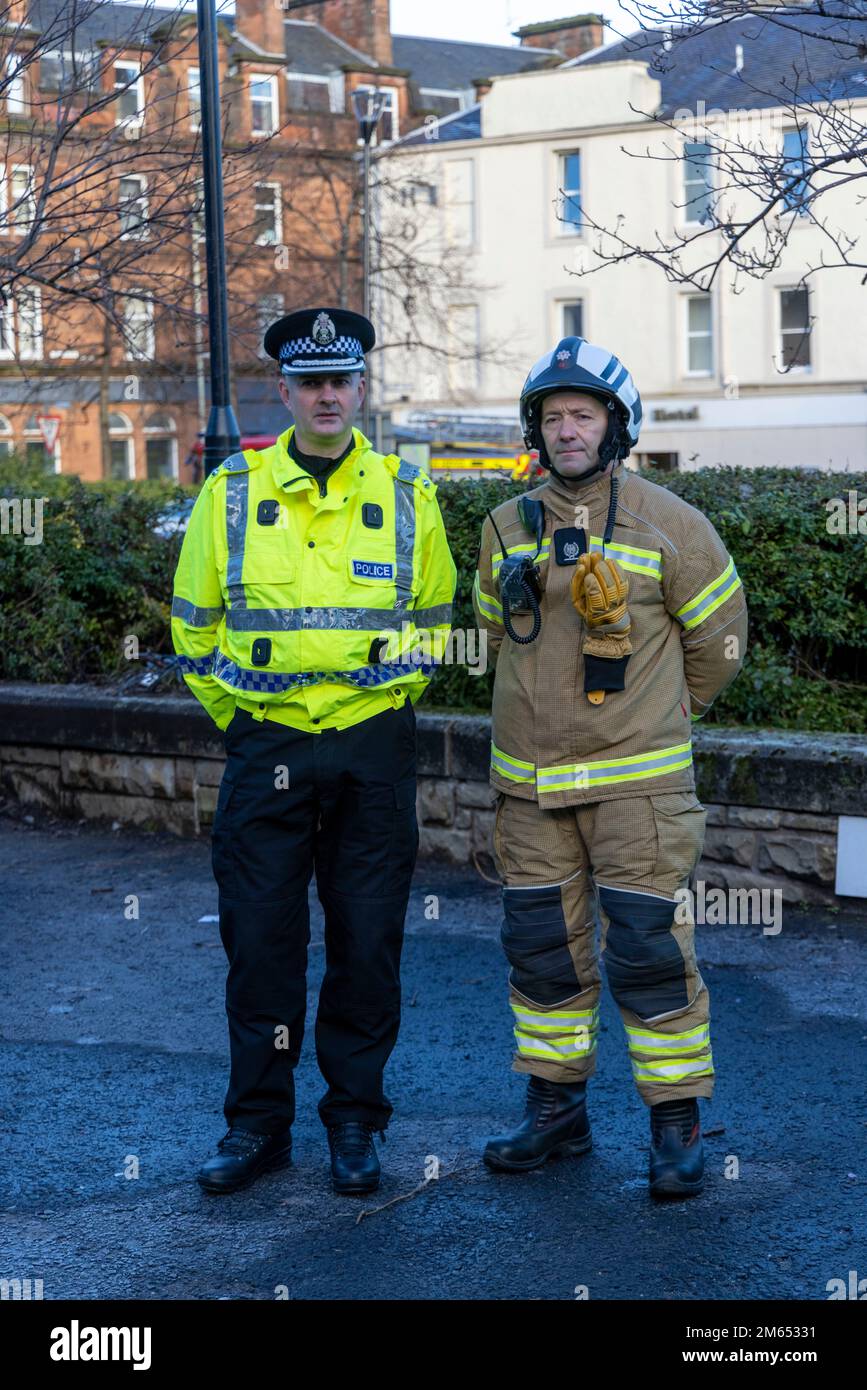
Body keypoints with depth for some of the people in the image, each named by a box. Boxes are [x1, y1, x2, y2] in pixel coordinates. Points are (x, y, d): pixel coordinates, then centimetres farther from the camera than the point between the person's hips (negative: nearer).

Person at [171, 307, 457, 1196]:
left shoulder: (407, 495, 4)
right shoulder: (232, 493, 2)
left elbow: (430, 615, 15)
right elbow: (195, 621, 11)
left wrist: (387, 700, 10)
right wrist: (236, 711, 8)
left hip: (374, 748, 0)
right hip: (266, 746, 0)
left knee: (367, 940, 4)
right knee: (259, 939, 2)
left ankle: (354, 1121, 18)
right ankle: (257, 1124, 16)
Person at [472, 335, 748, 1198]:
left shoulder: (666, 523, -5)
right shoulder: (507, 529, 7)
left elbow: (718, 638, 6)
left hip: (634, 780, -4)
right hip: (530, 785, 4)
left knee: (649, 949, -5)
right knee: (541, 947, 10)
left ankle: (677, 1126, 6)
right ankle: (556, 1110, 23)